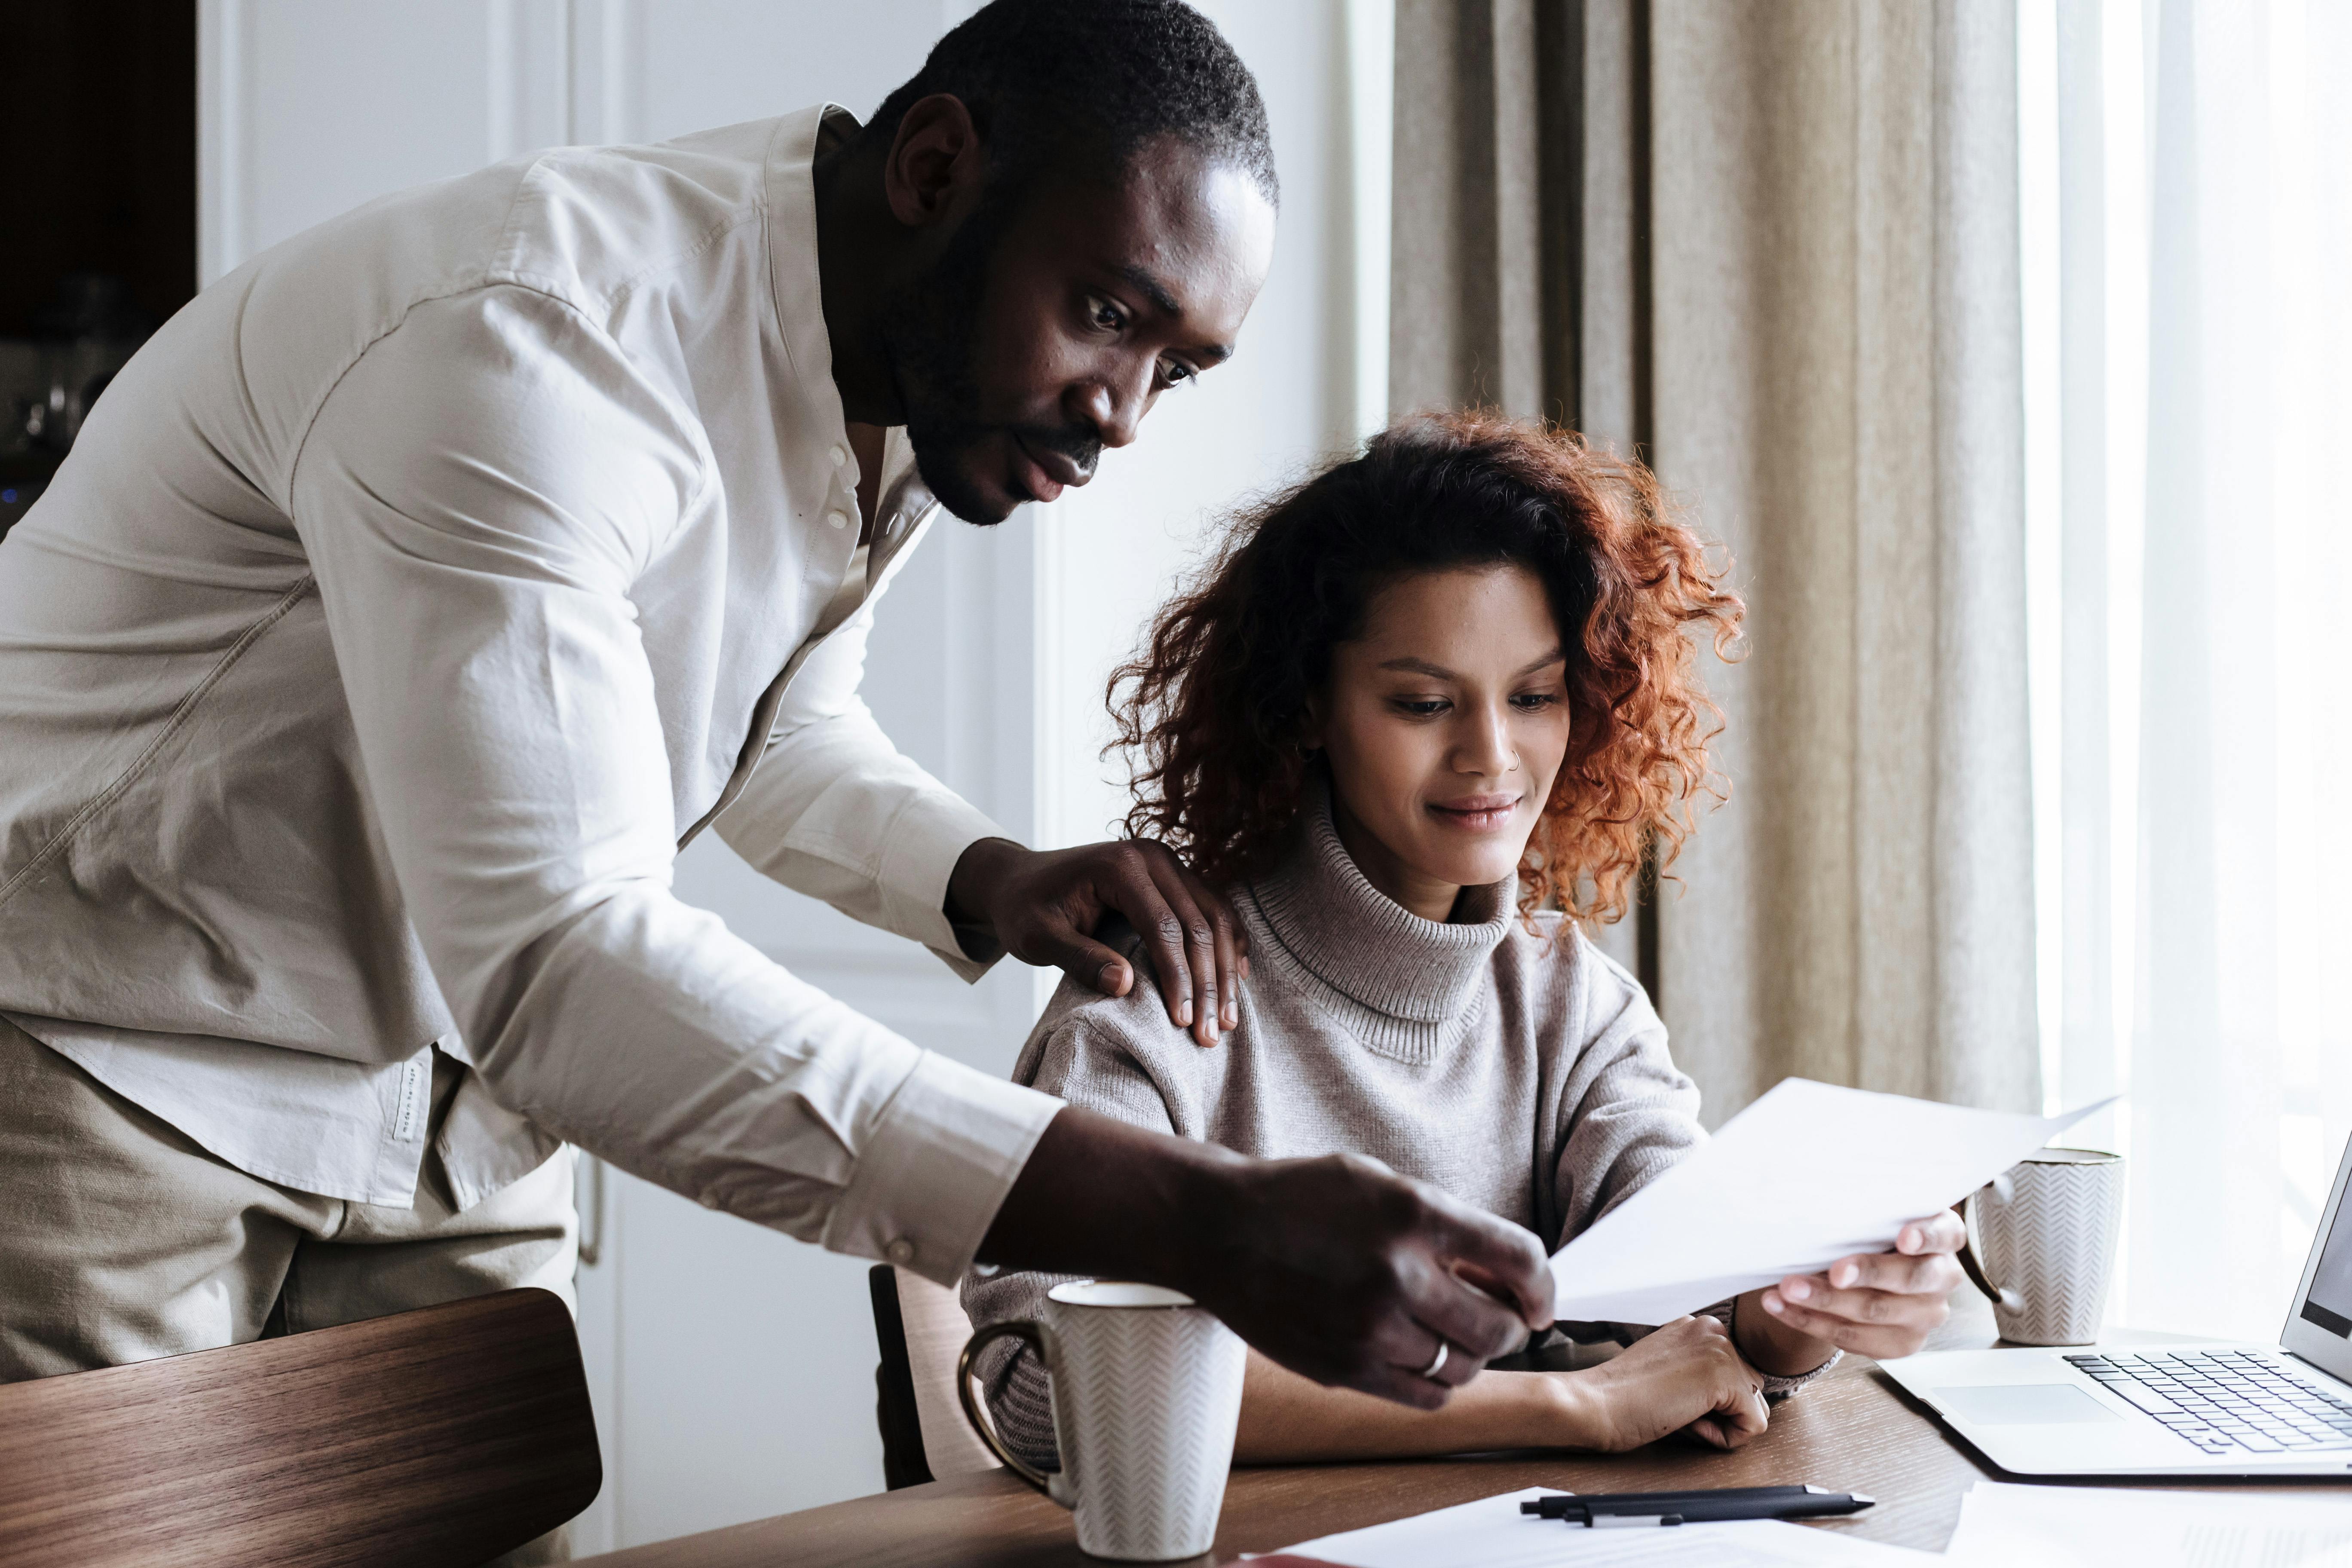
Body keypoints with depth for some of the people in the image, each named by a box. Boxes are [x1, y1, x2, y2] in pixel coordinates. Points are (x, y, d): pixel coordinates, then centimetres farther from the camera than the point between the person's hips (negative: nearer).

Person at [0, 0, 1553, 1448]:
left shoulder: (929, 388, -2)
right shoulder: (531, 342, -31)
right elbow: (555, 959, -41)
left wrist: (995, 884, -8)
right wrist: (1200, 1222, -47)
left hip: (440, 1078, 7)